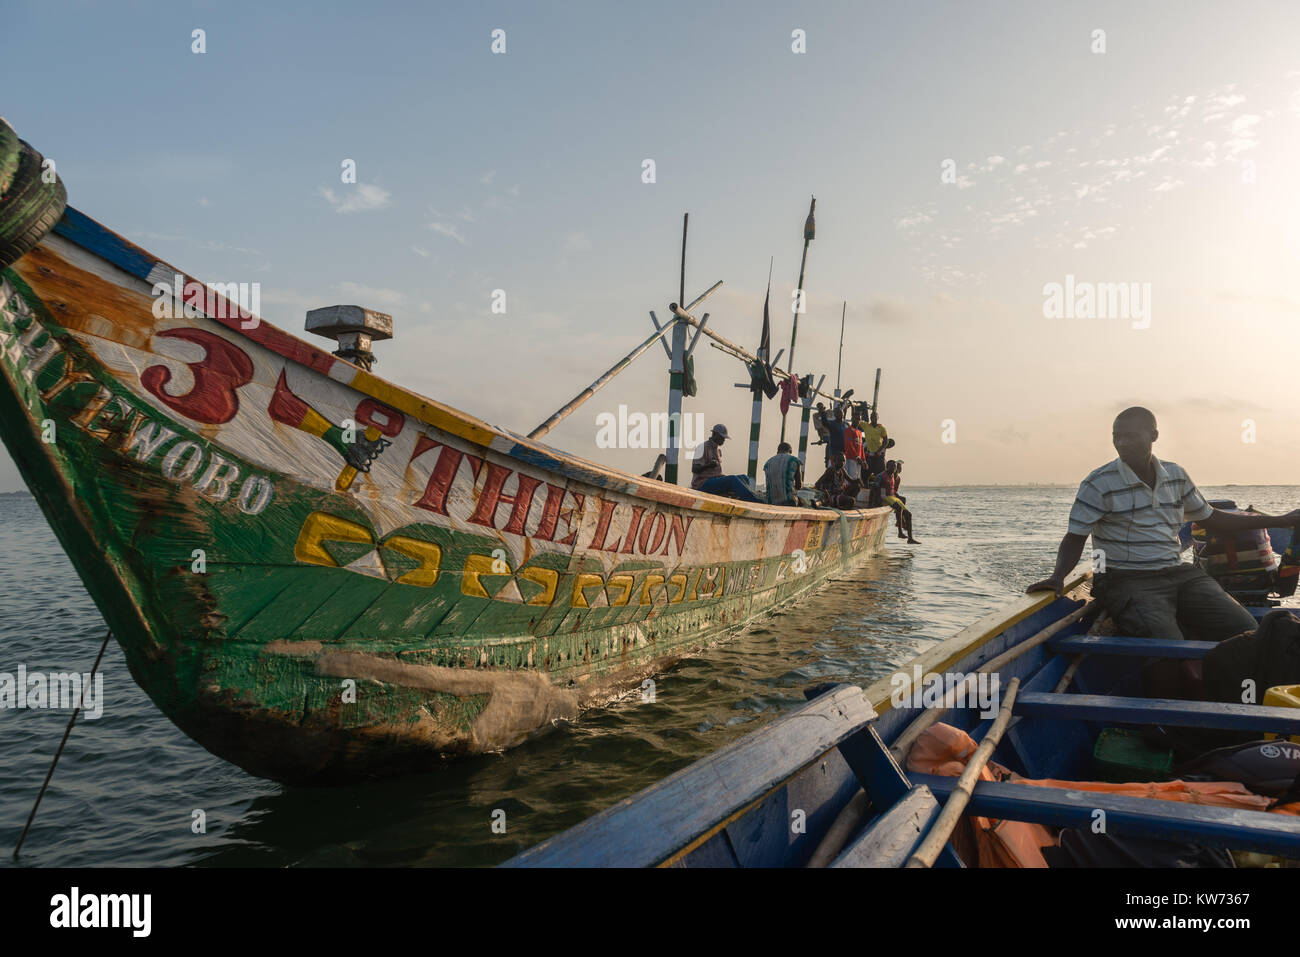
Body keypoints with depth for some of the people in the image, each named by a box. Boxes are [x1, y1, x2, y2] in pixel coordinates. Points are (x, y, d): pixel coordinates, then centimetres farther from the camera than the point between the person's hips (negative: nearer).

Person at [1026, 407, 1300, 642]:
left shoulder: (1175, 476, 10)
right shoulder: (1100, 484, -6)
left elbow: (1211, 518, 23)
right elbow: (1075, 538, -5)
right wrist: (1058, 577, -24)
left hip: (1179, 574, 6)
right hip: (1127, 582, -5)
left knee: (1247, 632, -13)